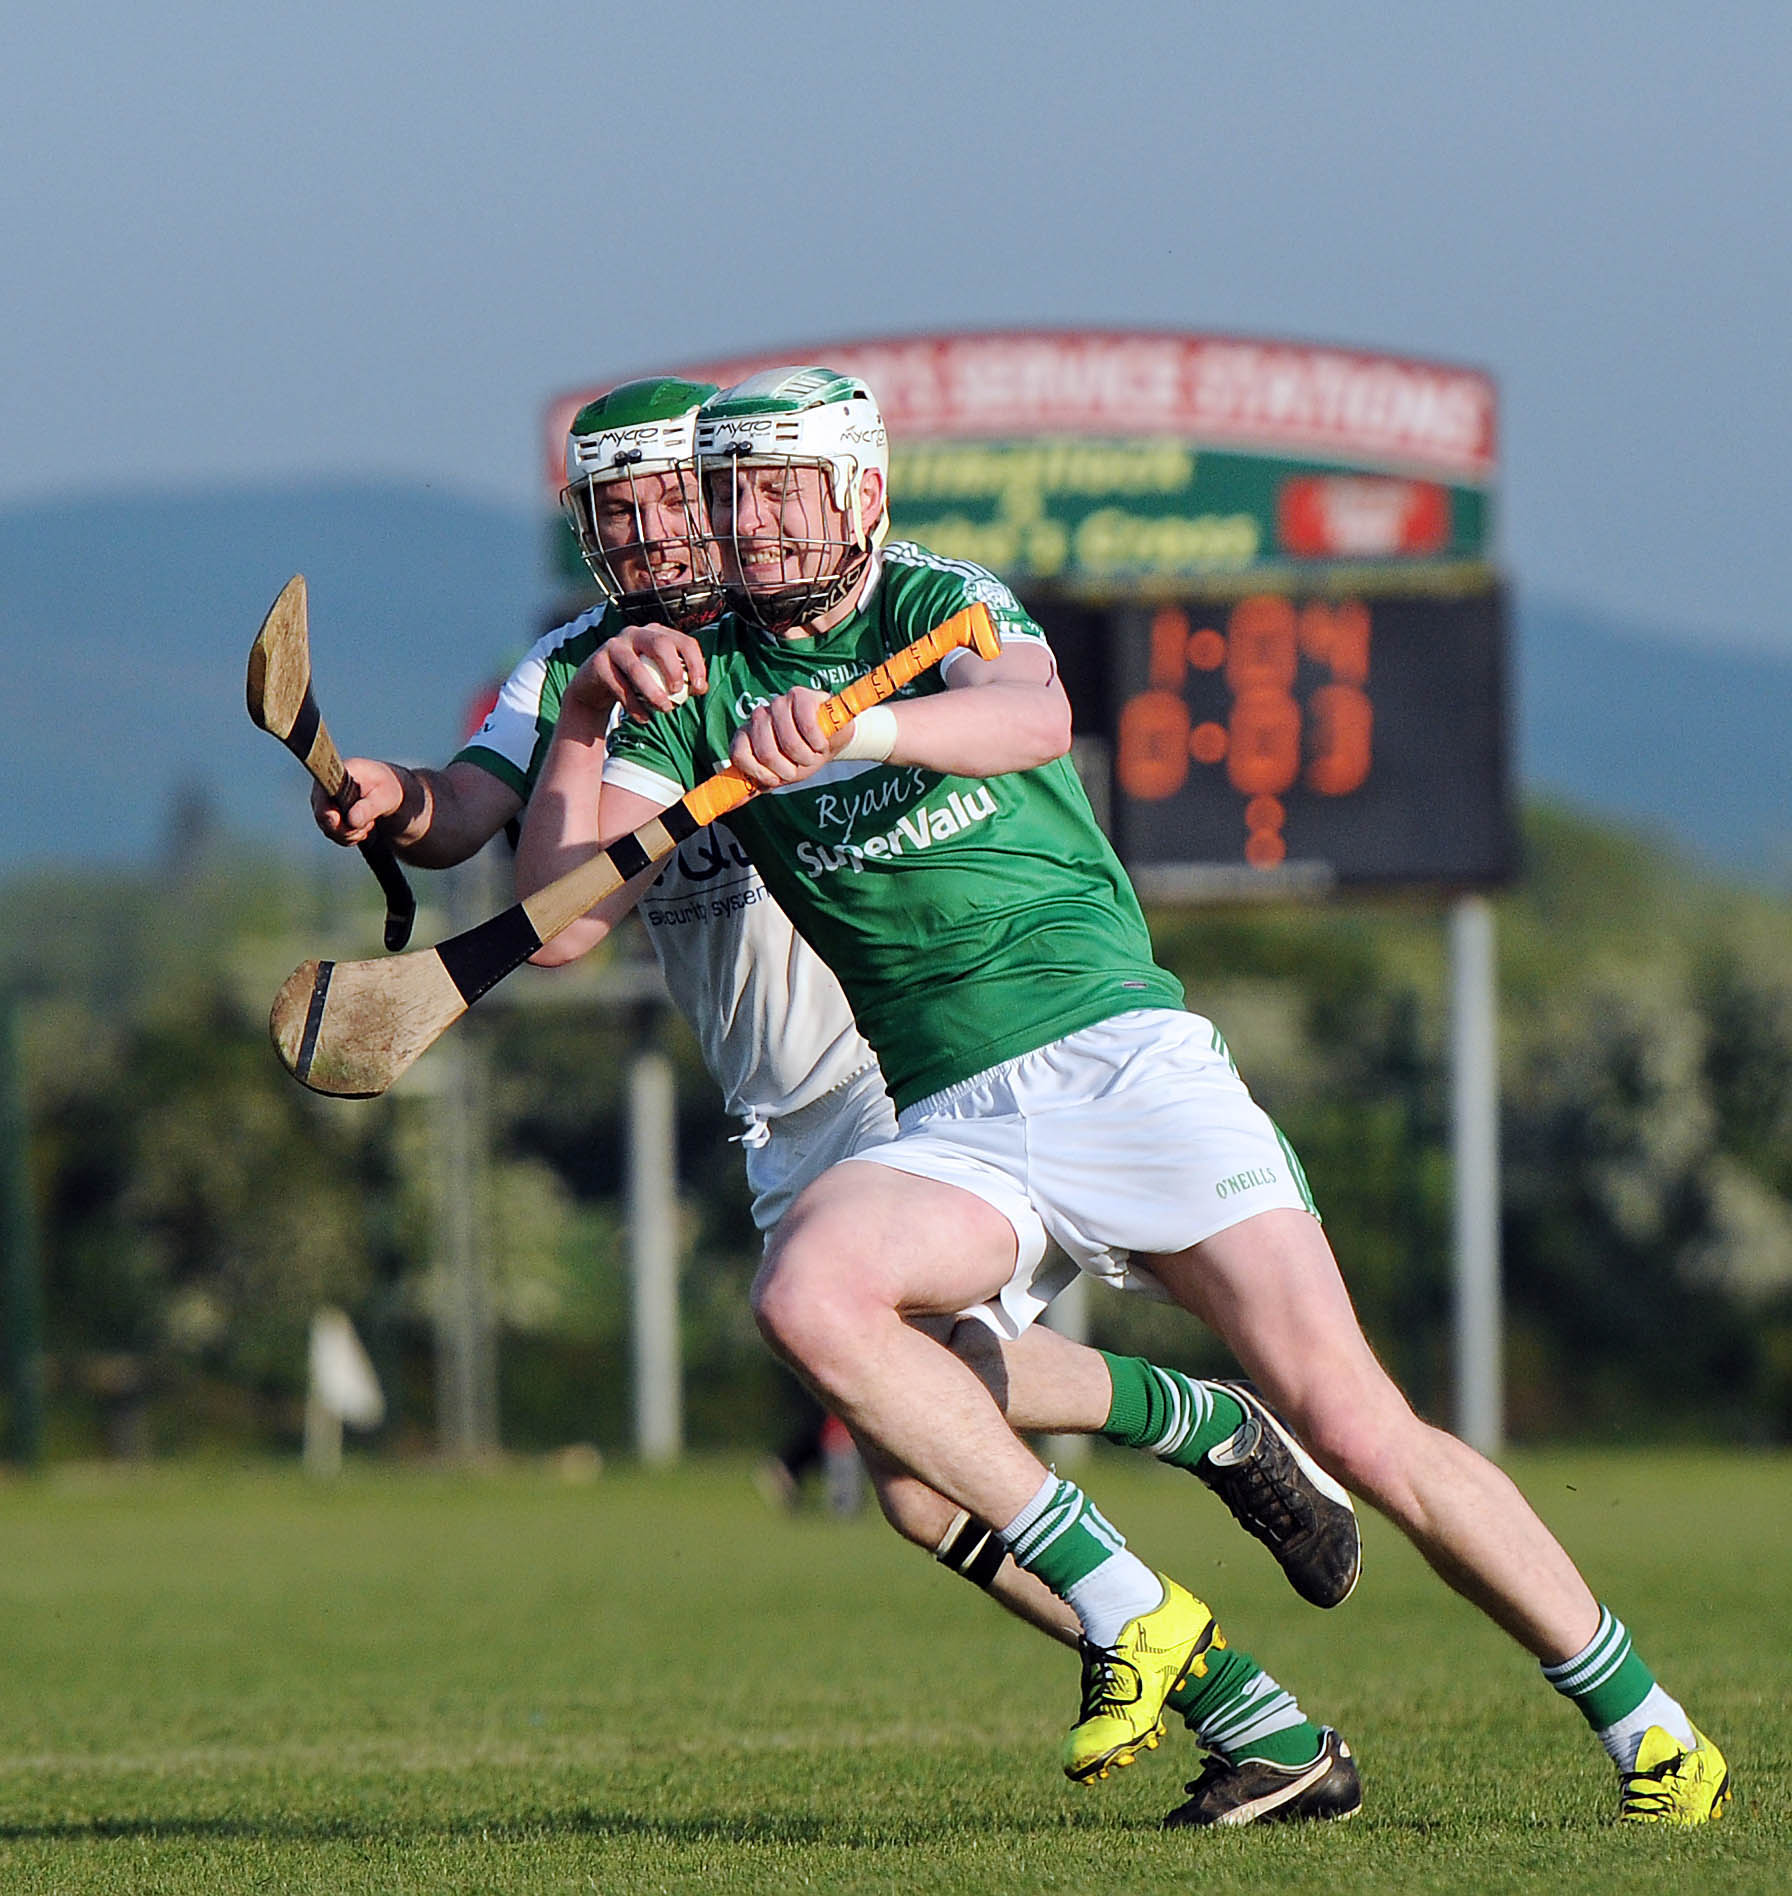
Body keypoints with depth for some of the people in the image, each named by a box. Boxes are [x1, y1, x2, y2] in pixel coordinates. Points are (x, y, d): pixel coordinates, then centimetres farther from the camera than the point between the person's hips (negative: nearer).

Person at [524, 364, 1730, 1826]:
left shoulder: (941, 603, 1)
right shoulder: (699, 687, 10)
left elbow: (1036, 720, -24)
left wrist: (850, 725, -42)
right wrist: (586, 718, -12)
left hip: (1121, 1052, -3)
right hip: (954, 1132, 3)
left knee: (1350, 1421, -13)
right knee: (806, 1290, -30)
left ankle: (1650, 1729, 0)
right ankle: (1123, 1609, -21)